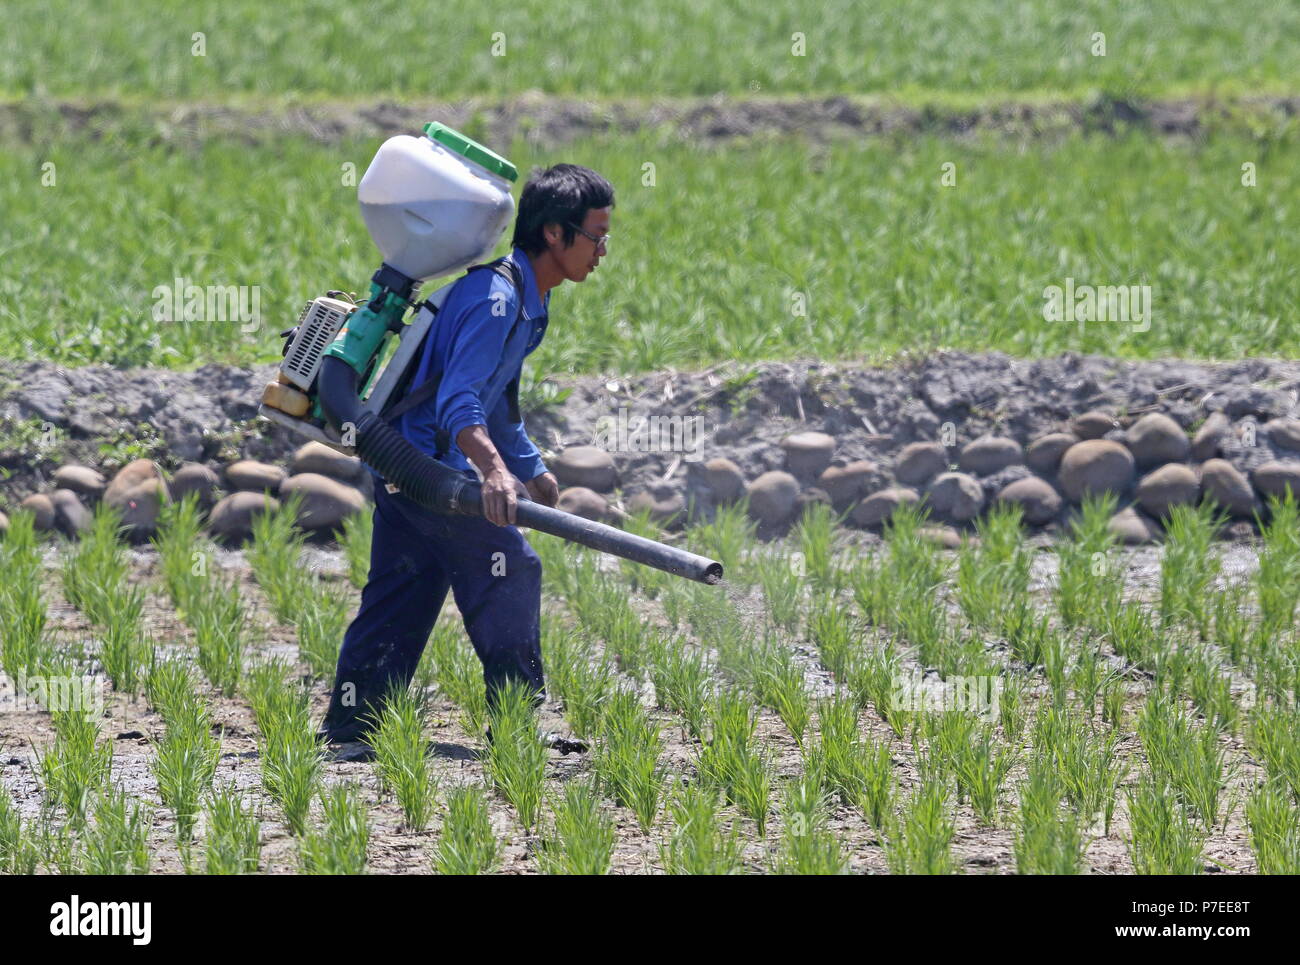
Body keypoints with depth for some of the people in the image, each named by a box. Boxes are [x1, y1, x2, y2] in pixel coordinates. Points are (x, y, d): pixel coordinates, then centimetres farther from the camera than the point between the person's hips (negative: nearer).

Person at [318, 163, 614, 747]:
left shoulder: (525, 299, 14)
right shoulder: (497, 298, -19)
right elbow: (458, 403, -29)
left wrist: (531, 469, 33)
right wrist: (494, 470, -43)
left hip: (400, 467, 10)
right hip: (426, 461, -10)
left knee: (396, 601, 10)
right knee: (508, 572, -9)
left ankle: (348, 731, 12)